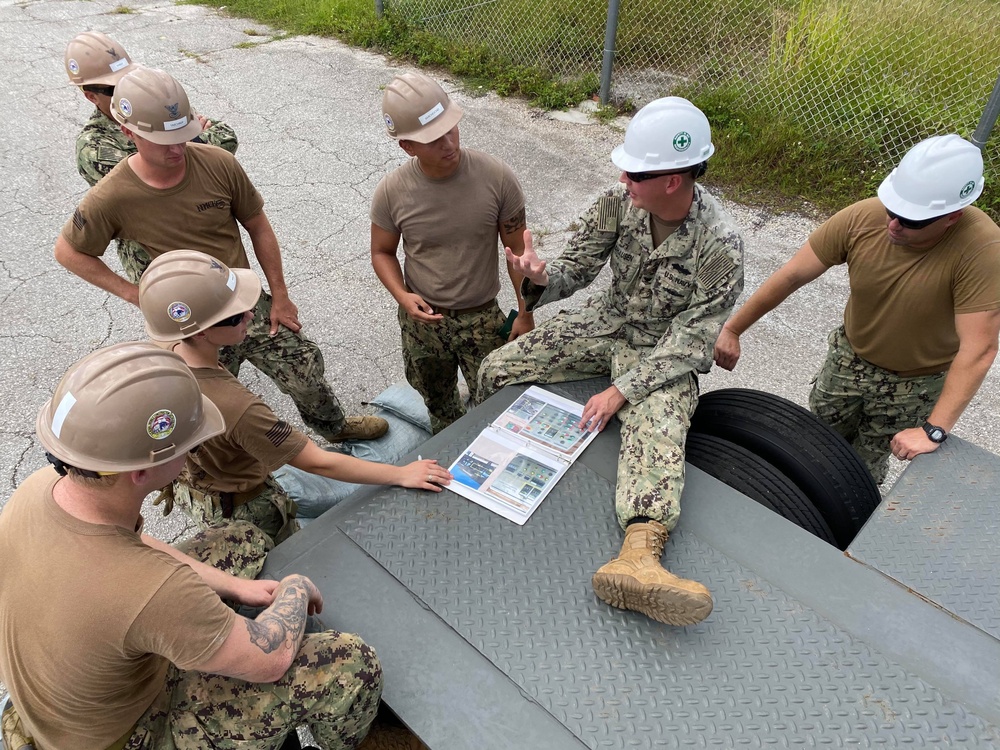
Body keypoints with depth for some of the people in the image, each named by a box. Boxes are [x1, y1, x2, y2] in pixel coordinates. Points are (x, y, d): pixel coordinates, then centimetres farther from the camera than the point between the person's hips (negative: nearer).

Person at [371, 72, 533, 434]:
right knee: (438, 402, 25)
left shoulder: (497, 177, -21)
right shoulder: (392, 191, -18)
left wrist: (525, 313, -4)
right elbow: (382, 252, -1)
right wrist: (402, 296, -20)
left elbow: (518, 249, -9)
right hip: (422, 319, 2)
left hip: (483, 318, -1)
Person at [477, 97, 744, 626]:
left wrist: (620, 390, -29)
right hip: (608, 323, 5)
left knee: (656, 429, -36)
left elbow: (689, 340, -22)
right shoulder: (620, 200, -10)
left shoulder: (719, 245, -23)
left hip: (666, 354, -5)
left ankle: (638, 558, -57)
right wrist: (542, 277, -27)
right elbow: (577, 268, -2)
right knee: (495, 370, -5)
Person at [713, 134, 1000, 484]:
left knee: (865, 471, 14)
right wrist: (732, 329, -16)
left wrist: (934, 430, -35)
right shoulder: (862, 218, -25)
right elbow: (792, 274, -18)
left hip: (914, 386, -3)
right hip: (849, 360, 3)